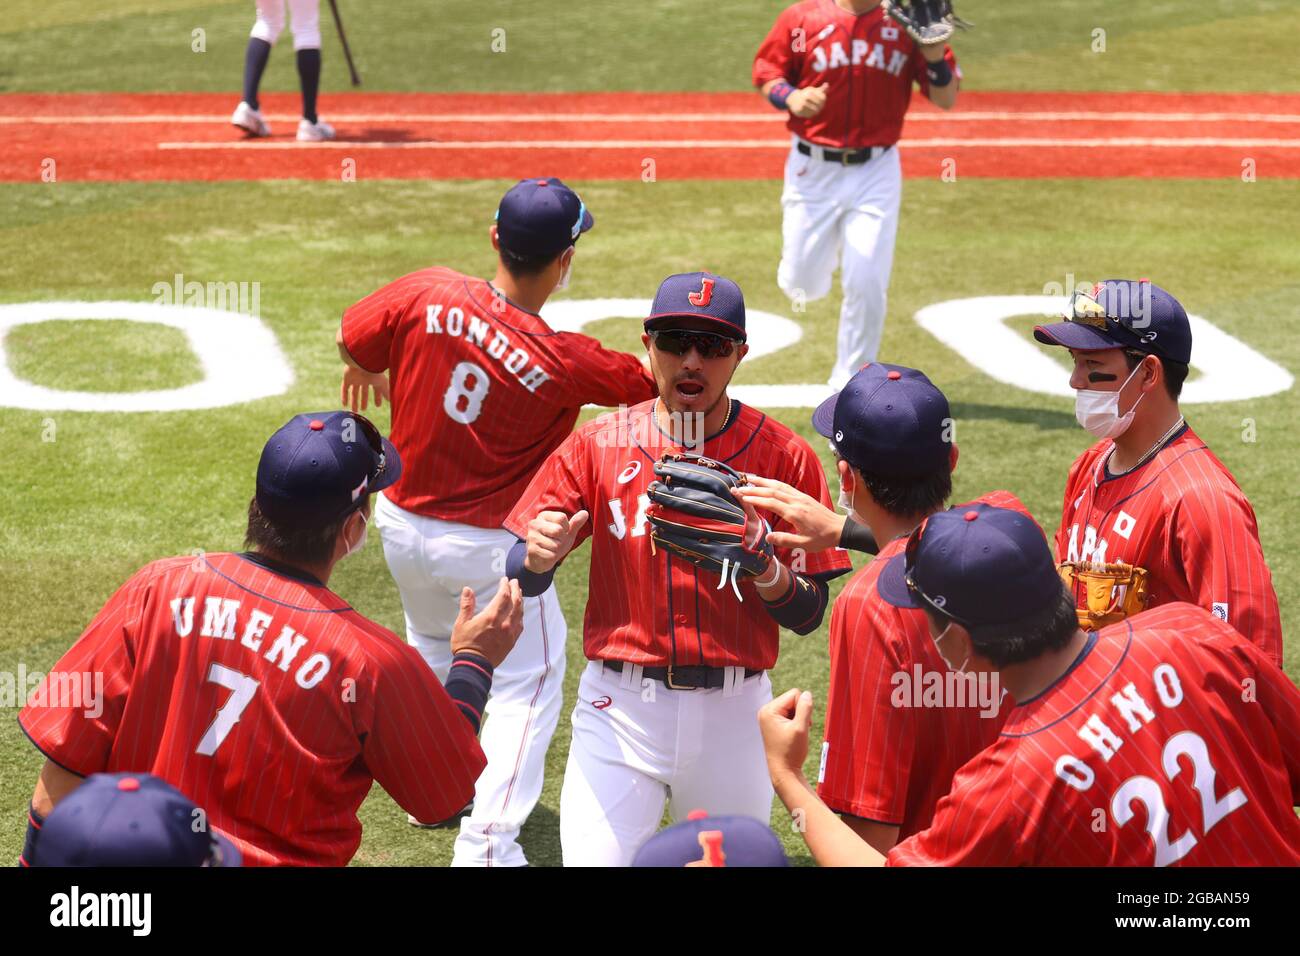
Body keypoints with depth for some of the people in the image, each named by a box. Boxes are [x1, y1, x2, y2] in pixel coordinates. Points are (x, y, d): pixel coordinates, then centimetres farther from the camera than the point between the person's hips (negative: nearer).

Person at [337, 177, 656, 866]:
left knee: (434, 648, 31)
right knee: (528, 685, 10)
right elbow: (655, 385, -12)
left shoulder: (426, 296, -16)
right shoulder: (566, 362, -24)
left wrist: (365, 370, 22)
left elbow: (351, 340, 1)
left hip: (402, 525, 5)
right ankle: (486, 841, 1)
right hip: (490, 547, -5)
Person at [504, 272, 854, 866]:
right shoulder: (598, 445, -1)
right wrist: (538, 556, -24)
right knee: (593, 859, -10)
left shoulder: (783, 456, -2)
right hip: (620, 706, -1)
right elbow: (518, 576, -1)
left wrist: (764, 569, -24)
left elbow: (808, 616, -3)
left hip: (733, 712, 1)